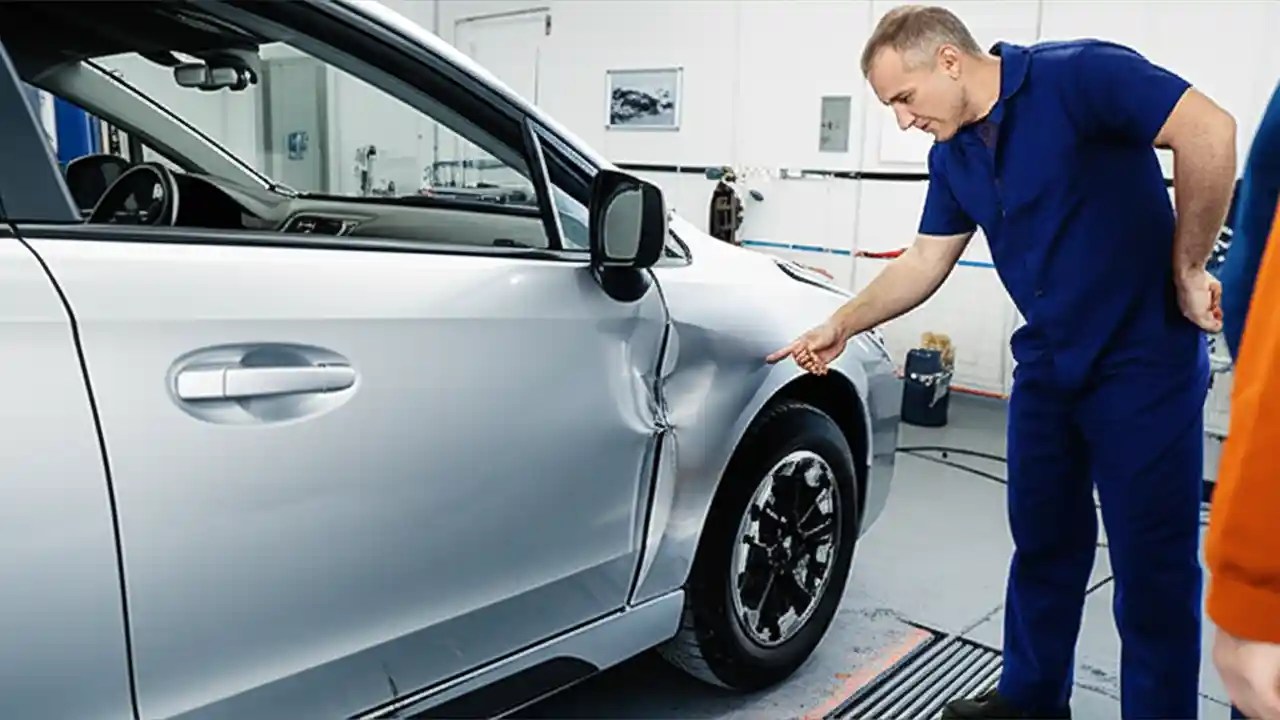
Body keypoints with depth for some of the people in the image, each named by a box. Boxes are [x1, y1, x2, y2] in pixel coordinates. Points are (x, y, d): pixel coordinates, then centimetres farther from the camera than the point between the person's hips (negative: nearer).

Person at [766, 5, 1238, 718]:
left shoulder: (1078, 74, -15)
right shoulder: (952, 156, 6)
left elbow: (1209, 130, -23)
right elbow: (924, 263, 11)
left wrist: (1186, 270, -18)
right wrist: (840, 326, 4)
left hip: (1146, 358, -7)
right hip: (1047, 366, 7)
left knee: (1153, 562, 2)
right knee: (1044, 544, 16)